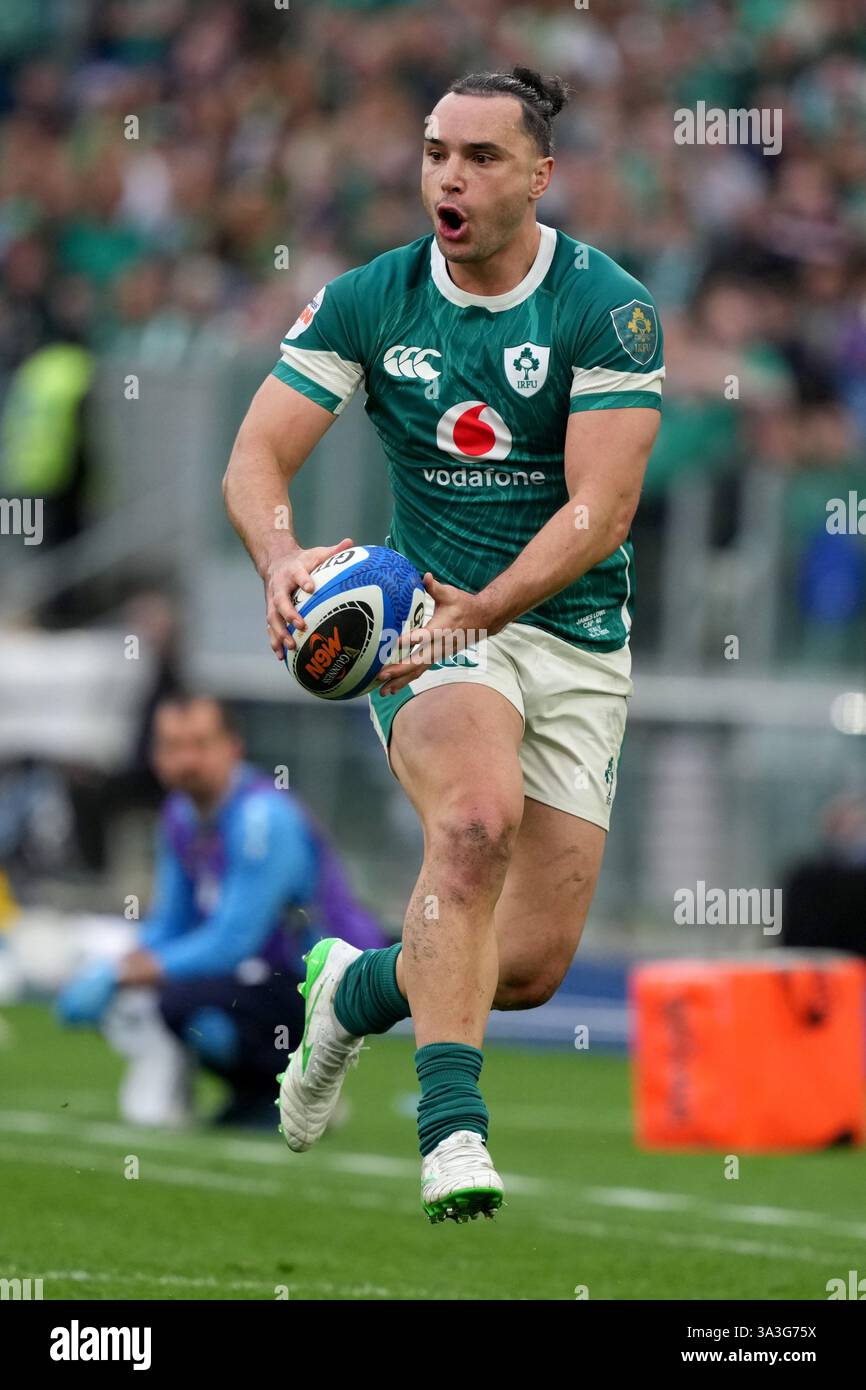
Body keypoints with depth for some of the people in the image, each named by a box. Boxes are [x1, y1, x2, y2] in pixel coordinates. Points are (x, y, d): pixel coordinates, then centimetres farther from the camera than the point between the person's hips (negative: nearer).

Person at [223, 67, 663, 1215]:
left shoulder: (609, 308, -10)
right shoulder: (369, 301, -4)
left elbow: (602, 509, -16)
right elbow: (256, 457, -5)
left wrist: (481, 609, -29)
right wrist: (283, 559, -27)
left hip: (574, 638, 1)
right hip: (431, 621, -1)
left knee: (533, 967, -1)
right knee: (477, 815, -35)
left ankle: (359, 988, 32)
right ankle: (452, 1125, -34)